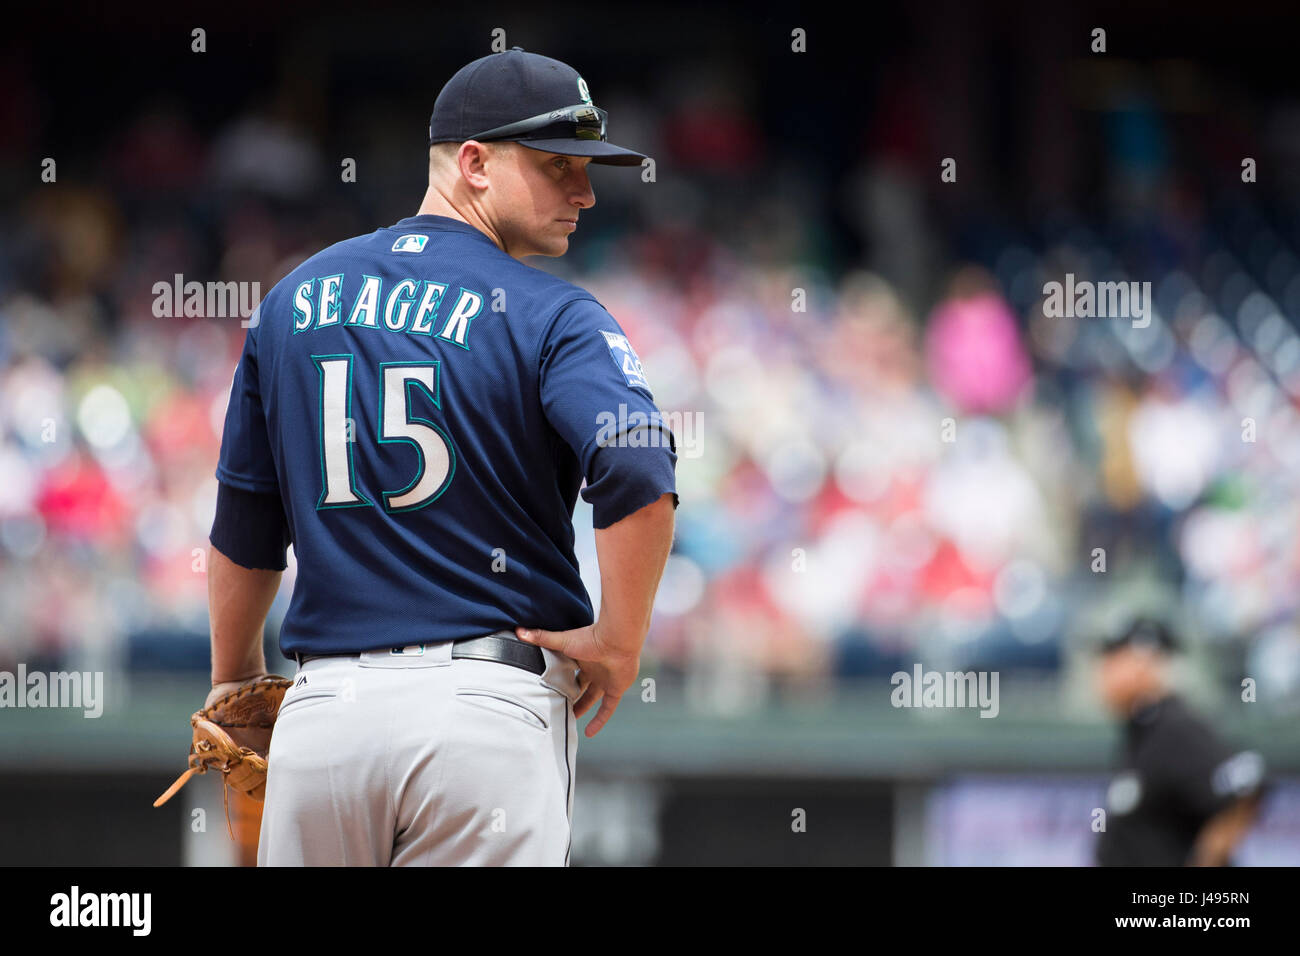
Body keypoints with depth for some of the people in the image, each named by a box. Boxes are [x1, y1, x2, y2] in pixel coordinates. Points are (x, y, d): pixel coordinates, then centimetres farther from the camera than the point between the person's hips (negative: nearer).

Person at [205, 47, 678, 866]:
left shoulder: (295, 298, 13)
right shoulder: (548, 314, -4)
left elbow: (246, 521, 18)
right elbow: (639, 471, -23)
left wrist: (234, 675, 31)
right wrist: (619, 642, -11)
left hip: (324, 706, 4)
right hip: (490, 706, -4)